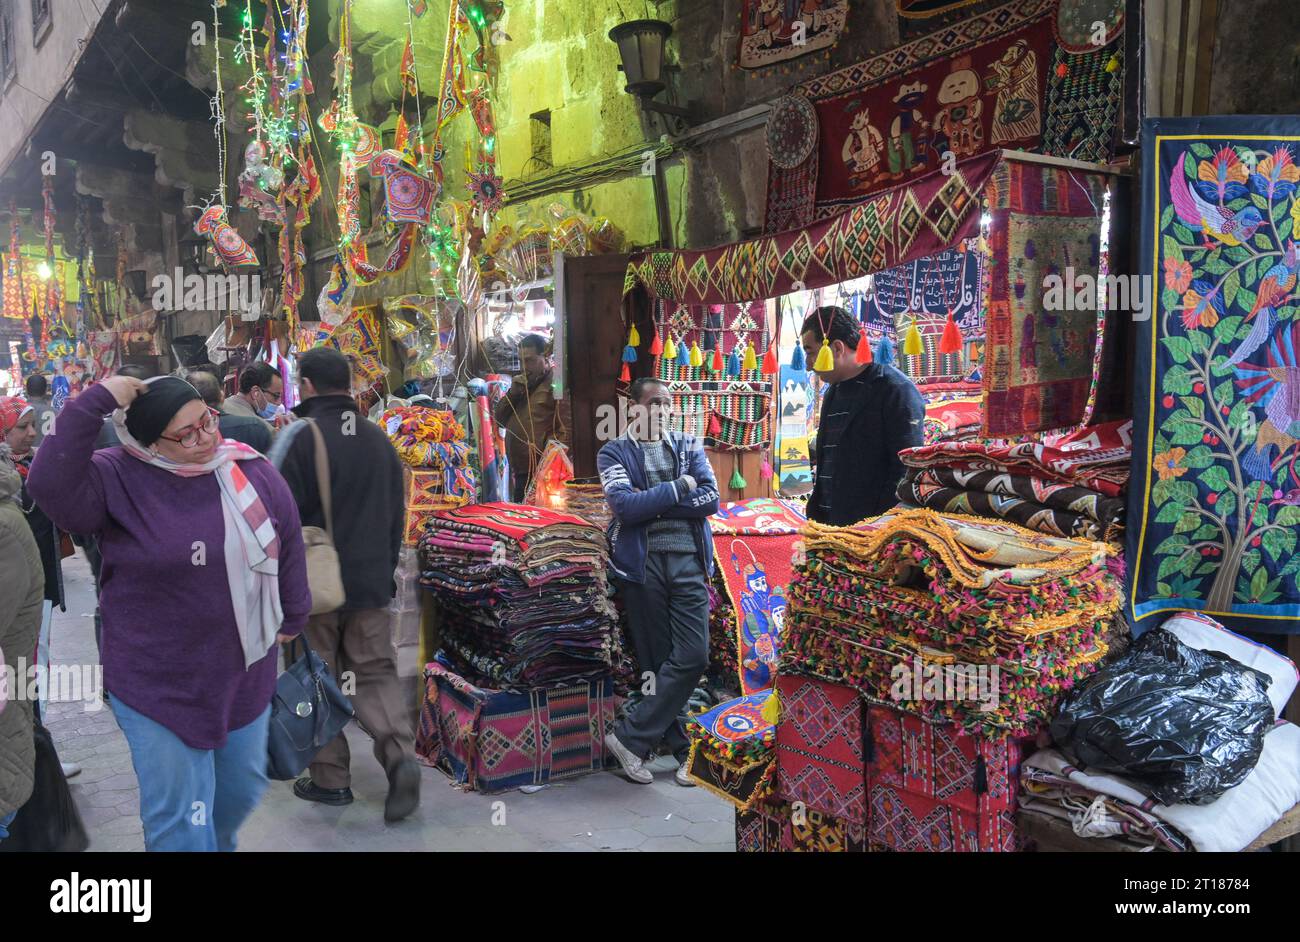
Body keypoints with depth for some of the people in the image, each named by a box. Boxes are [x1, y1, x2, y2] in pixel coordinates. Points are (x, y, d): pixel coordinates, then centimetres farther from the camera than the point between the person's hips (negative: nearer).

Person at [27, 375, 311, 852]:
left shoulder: (253, 472, -5)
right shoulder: (119, 480, -14)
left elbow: (289, 547, 6)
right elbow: (50, 482, -33)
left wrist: (293, 618, 15)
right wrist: (96, 402, -33)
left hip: (245, 673, 4)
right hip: (159, 685, -4)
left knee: (243, 789, 24)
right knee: (180, 818, 7)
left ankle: (219, 843, 55)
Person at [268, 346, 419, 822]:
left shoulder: (299, 436, -12)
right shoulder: (377, 438, 7)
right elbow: (396, 515, 13)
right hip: (371, 581, 5)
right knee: (376, 672, 11)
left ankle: (330, 778, 16)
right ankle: (401, 755, -8)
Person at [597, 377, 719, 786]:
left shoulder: (688, 446, 14)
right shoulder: (614, 453, 6)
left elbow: (710, 498, -1)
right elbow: (625, 506, -11)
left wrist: (651, 502, -8)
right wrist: (679, 487, -6)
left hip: (689, 560, 2)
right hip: (642, 564, -2)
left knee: (693, 656, -7)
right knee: (658, 661, 2)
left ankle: (630, 737, 3)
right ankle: (683, 748, 14)